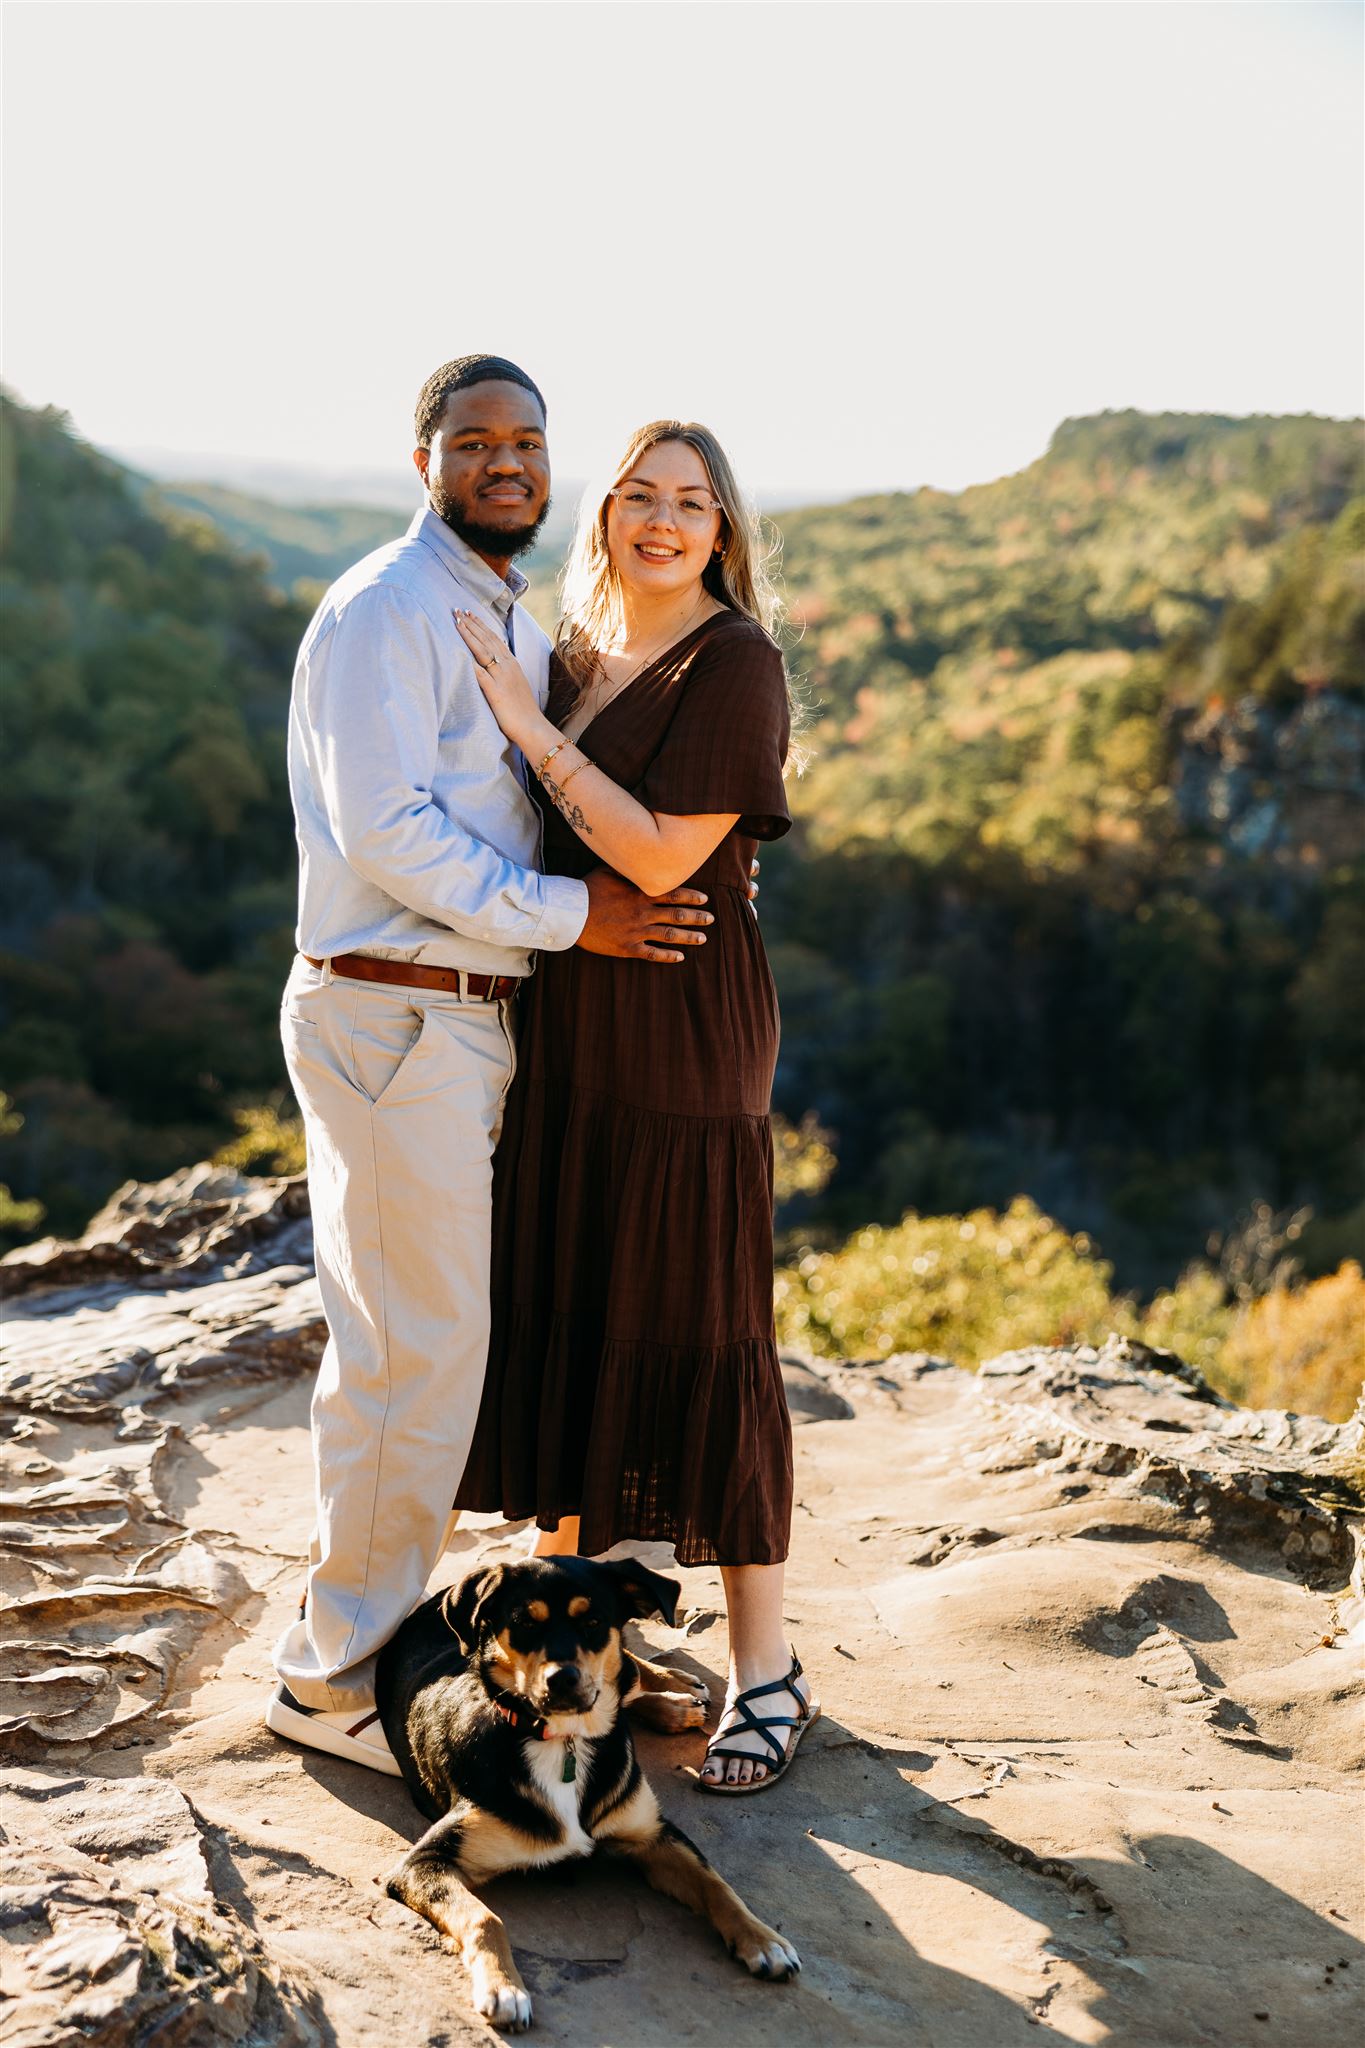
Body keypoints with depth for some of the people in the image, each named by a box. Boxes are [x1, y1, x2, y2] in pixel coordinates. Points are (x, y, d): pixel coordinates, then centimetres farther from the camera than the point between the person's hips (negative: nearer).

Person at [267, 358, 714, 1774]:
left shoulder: (516, 622, 18)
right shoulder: (387, 610, -12)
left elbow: (559, 808, 24)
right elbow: (385, 824, -20)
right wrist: (569, 913, -17)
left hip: (469, 1014, 10)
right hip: (390, 1015, -9)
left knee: (396, 1343, 17)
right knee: (423, 1352, -4)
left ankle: (368, 1621, 31)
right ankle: (336, 1677, 10)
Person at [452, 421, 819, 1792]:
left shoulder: (735, 663, -9)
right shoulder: (577, 656, 12)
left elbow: (662, 857, -19)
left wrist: (526, 725, -15)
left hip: (683, 1035, -7)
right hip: (563, 1033, 7)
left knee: (700, 1337, -3)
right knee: (554, 1312, 12)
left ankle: (766, 1672, 9)